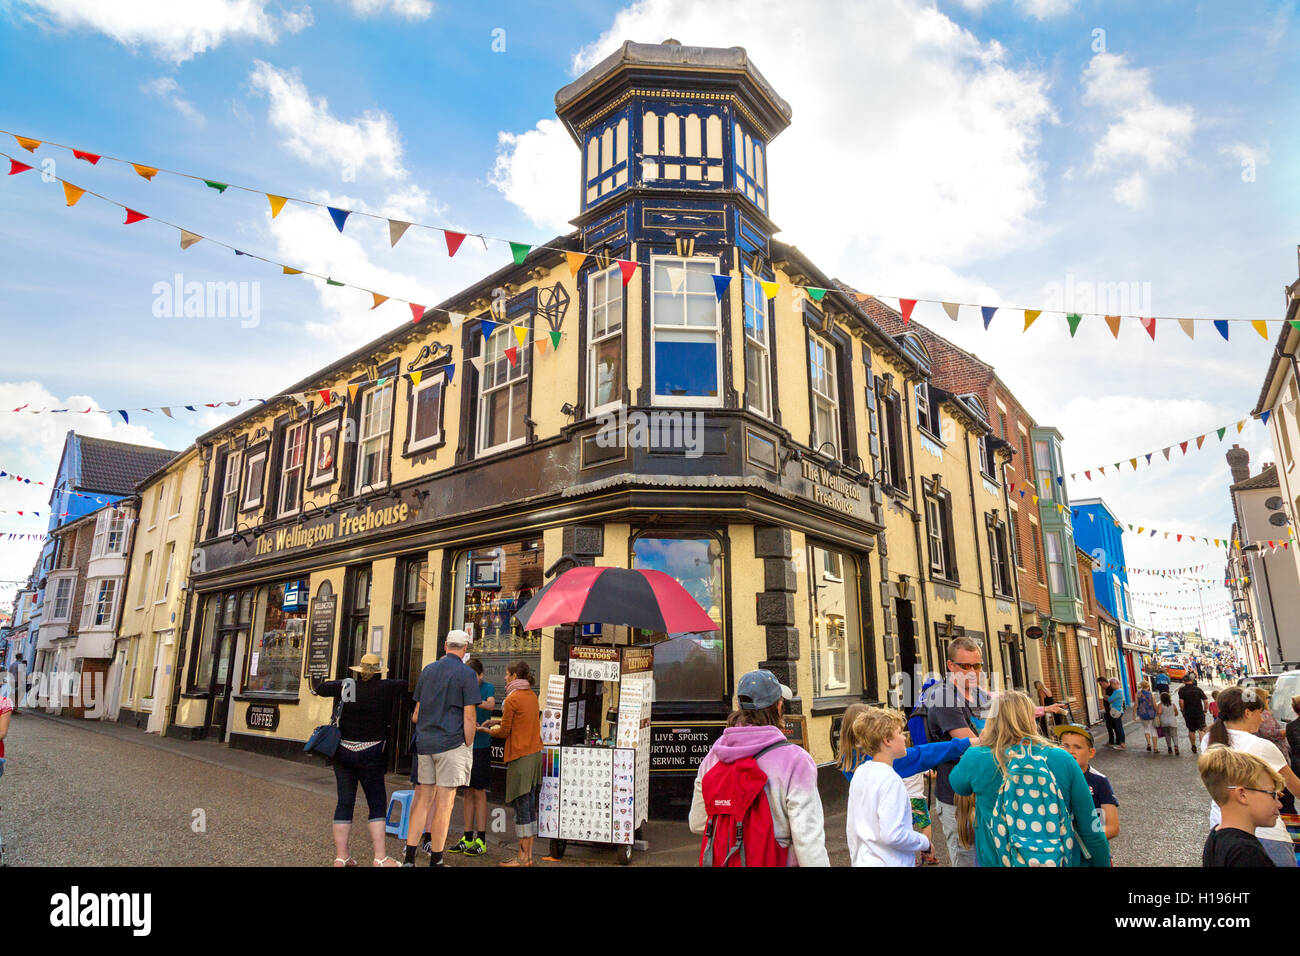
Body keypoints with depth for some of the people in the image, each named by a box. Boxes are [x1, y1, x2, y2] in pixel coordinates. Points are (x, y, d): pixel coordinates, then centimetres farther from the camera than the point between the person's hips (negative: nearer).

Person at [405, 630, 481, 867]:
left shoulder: (428, 670, 10)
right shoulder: (466, 674, -7)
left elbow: (417, 713, 16)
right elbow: (469, 718, -11)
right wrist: (467, 746, -2)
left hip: (425, 742, 6)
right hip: (452, 743, -6)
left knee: (423, 798, 13)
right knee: (444, 802, 2)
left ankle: (409, 856, 15)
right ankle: (435, 860, 9)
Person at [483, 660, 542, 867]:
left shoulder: (512, 699, -12)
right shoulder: (532, 696, 12)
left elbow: (504, 732, -7)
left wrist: (490, 730, 12)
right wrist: (498, 721, 20)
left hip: (520, 756, -8)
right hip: (535, 753, 8)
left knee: (521, 805, -2)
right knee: (530, 803, 11)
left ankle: (522, 857, 4)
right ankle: (529, 855, 17)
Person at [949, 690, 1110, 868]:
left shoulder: (976, 759, -15)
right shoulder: (1063, 760, -12)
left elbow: (958, 786, 8)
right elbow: (1092, 833, -7)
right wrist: (1103, 863, 10)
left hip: (999, 861, 0)